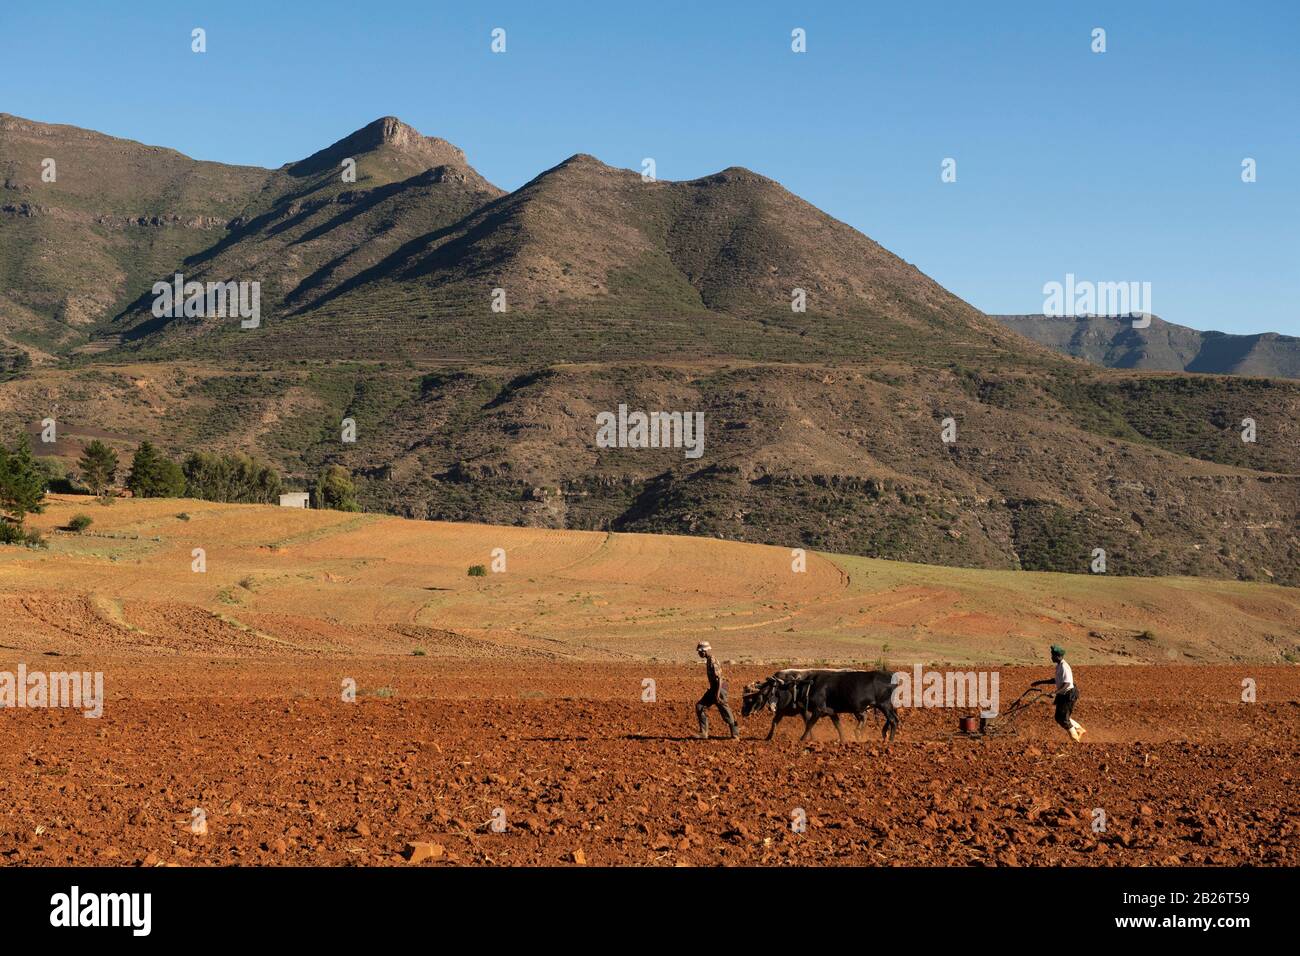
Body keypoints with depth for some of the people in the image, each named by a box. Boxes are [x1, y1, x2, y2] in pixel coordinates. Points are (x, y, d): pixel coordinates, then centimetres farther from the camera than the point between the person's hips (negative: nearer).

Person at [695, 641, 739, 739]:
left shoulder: (713, 662, -20)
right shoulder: (708, 660, 11)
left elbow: (719, 678, -23)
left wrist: (718, 694, -25)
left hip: (719, 688, -10)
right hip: (713, 688, 10)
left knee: (725, 712, -3)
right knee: (700, 707, 6)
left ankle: (735, 735, 6)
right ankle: (703, 733, 8)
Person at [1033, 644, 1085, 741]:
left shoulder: (1064, 667, -21)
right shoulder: (1059, 666, 10)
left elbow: (1067, 683, -29)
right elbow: (1056, 680, 21)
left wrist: (1056, 692, -38)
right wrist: (1041, 682, 21)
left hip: (1068, 696, -10)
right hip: (1062, 696, 10)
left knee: (1063, 718, -5)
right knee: (1059, 717, 16)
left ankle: (1075, 739, 7)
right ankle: (1080, 729, 28)